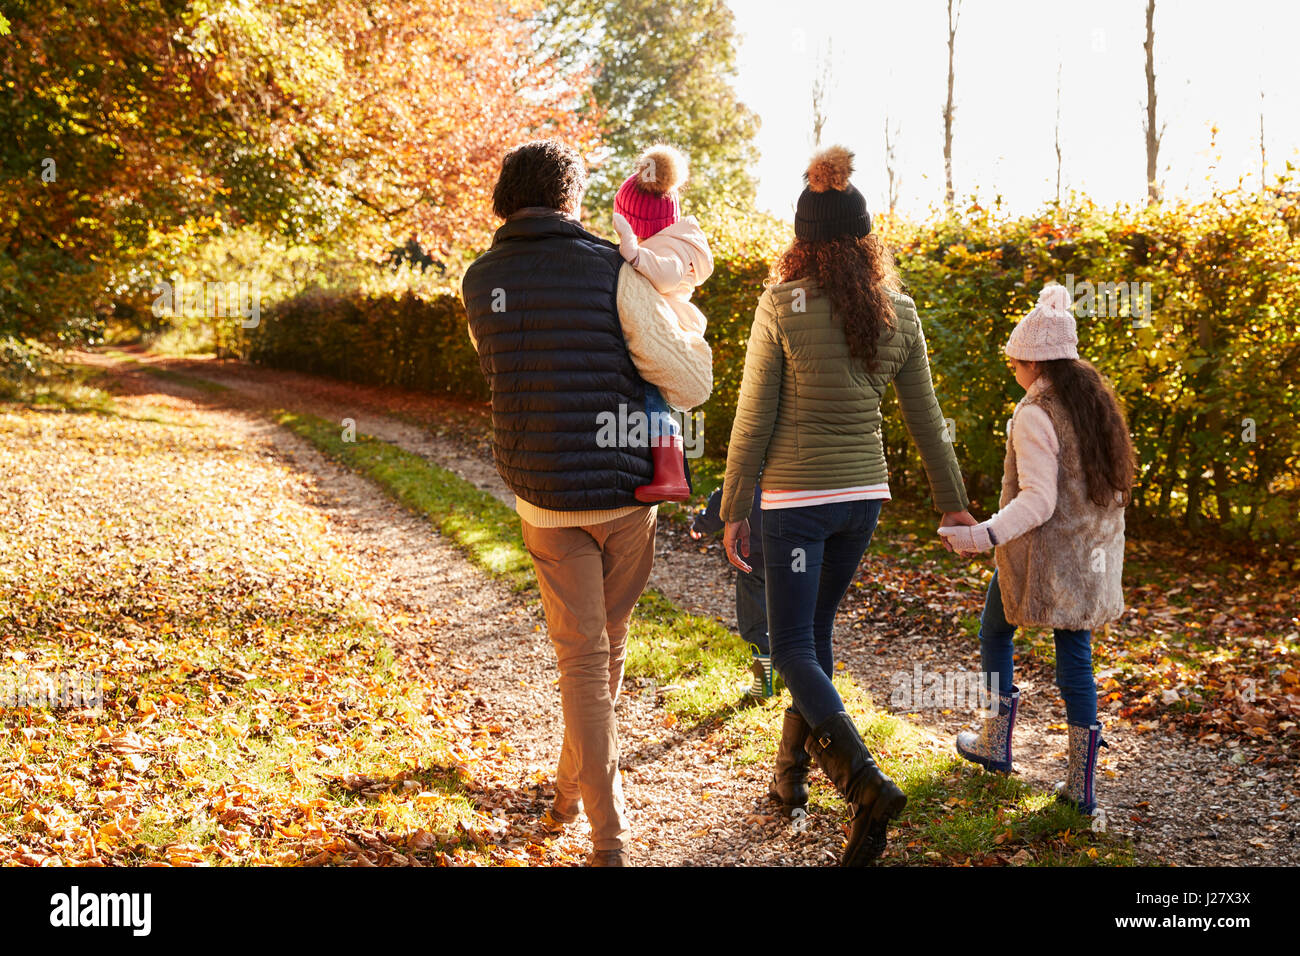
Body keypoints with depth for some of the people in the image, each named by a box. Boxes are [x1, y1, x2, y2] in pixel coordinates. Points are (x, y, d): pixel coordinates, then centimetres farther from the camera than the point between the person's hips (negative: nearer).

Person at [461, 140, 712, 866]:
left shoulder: (480, 283, 1)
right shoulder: (611, 272, -12)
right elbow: (690, 385, -11)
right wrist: (692, 336, 12)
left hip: (542, 497, 2)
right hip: (623, 487, -2)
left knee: (582, 655, 8)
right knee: (608, 645, 18)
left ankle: (610, 834, 4)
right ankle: (572, 790, 34)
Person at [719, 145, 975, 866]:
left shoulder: (783, 306, -11)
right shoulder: (899, 313, 1)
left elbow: (754, 418, -9)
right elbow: (925, 418, 8)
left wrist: (734, 509, -1)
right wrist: (952, 502, 17)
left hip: (795, 498, -5)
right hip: (864, 495, 5)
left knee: (792, 648, 2)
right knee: (815, 630, 21)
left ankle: (865, 780, -18)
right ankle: (792, 769, 33)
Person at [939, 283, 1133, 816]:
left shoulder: (1034, 416, -18)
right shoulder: (1096, 400, 6)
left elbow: (1037, 499, -25)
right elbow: (1114, 484, 14)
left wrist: (986, 535, -33)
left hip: (1039, 555, -6)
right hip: (1090, 554, 7)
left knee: (995, 633, 18)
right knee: (1074, 656, 9)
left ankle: (996, 744, 27)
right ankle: (1082, 786, 9)